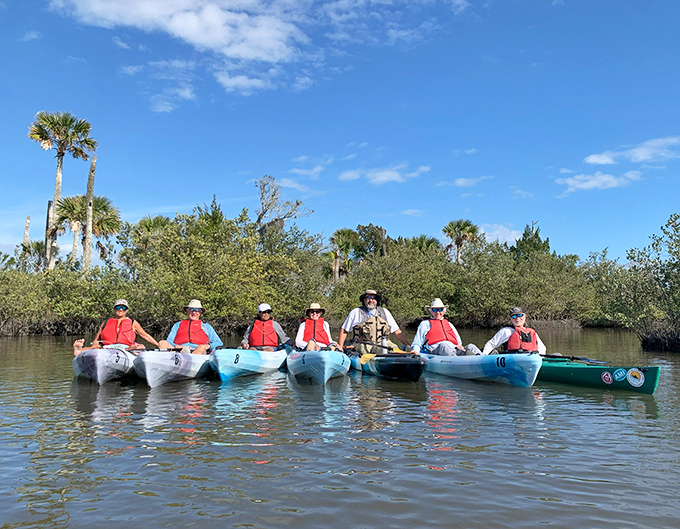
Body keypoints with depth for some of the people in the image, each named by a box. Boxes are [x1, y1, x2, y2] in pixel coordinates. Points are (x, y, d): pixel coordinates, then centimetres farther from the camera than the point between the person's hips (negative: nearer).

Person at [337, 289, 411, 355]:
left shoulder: (384, 312, 19)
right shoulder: (356, 312, 11)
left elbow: (397, 331, 17)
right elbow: (344, 331, 14)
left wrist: (407, 345, 8)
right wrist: (340, 346, 1)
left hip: (383, 344, 3)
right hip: (363, 344, -3)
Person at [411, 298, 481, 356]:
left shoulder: (449, 324, 36)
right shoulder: (425, 324, 25)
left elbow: (459, 342, 36)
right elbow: (417, 344, 19)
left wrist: (459, 346, 9)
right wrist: (415, 351, -5)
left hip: (454, 349, 4)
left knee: (471, 347, -25)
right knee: (445, 345, -39)